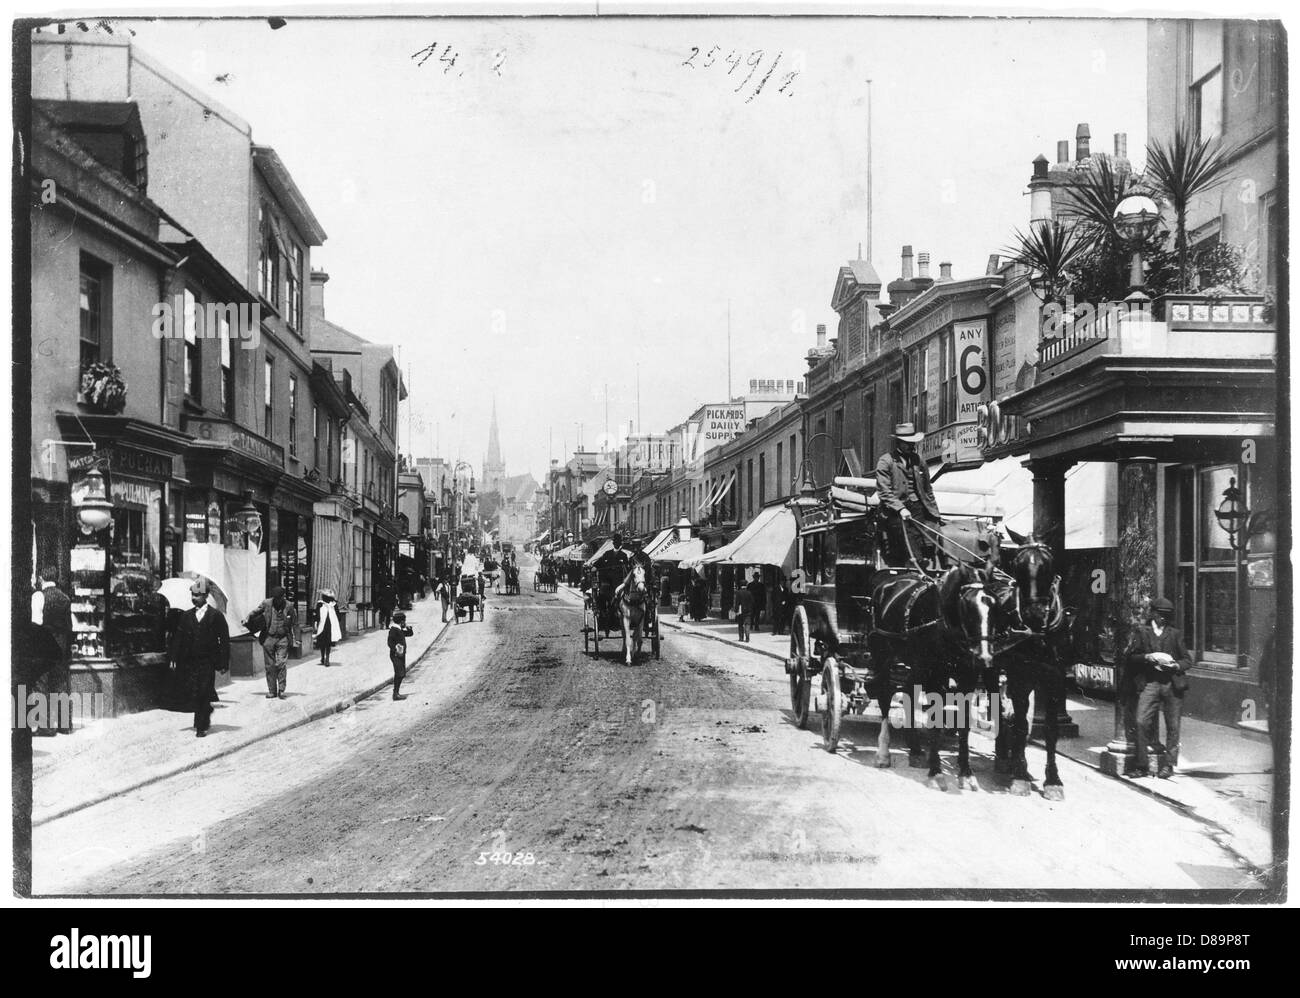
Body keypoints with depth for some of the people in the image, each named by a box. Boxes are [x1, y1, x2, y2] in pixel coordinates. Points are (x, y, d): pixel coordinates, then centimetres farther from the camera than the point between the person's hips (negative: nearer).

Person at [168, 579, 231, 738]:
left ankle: (201, 726, 2)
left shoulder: (216, 615, -2)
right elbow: (178, 637, 9)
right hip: (191, 661, 4)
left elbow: (224, 640, -3)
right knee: (194, 694, 3)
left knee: (203, 693, -6)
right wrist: (173, 658, 1)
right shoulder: (186, 616, 9)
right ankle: (207, 710, 31)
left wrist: (224, 663, -8)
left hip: (208, 662, -4)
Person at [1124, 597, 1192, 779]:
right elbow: (1129, 657, 7)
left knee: (1173, 726, 0)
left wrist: (1175, 665, -8)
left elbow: (1187, 660, 12)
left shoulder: (1175, 634, 14)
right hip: (1149, 683, -1)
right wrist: (1147, 657, -9)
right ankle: (1143, 766, -6)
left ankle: (1168, 765, 10)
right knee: (1142, 722, -13)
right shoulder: (1141, 633, 12)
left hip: (1172, 683, 1)